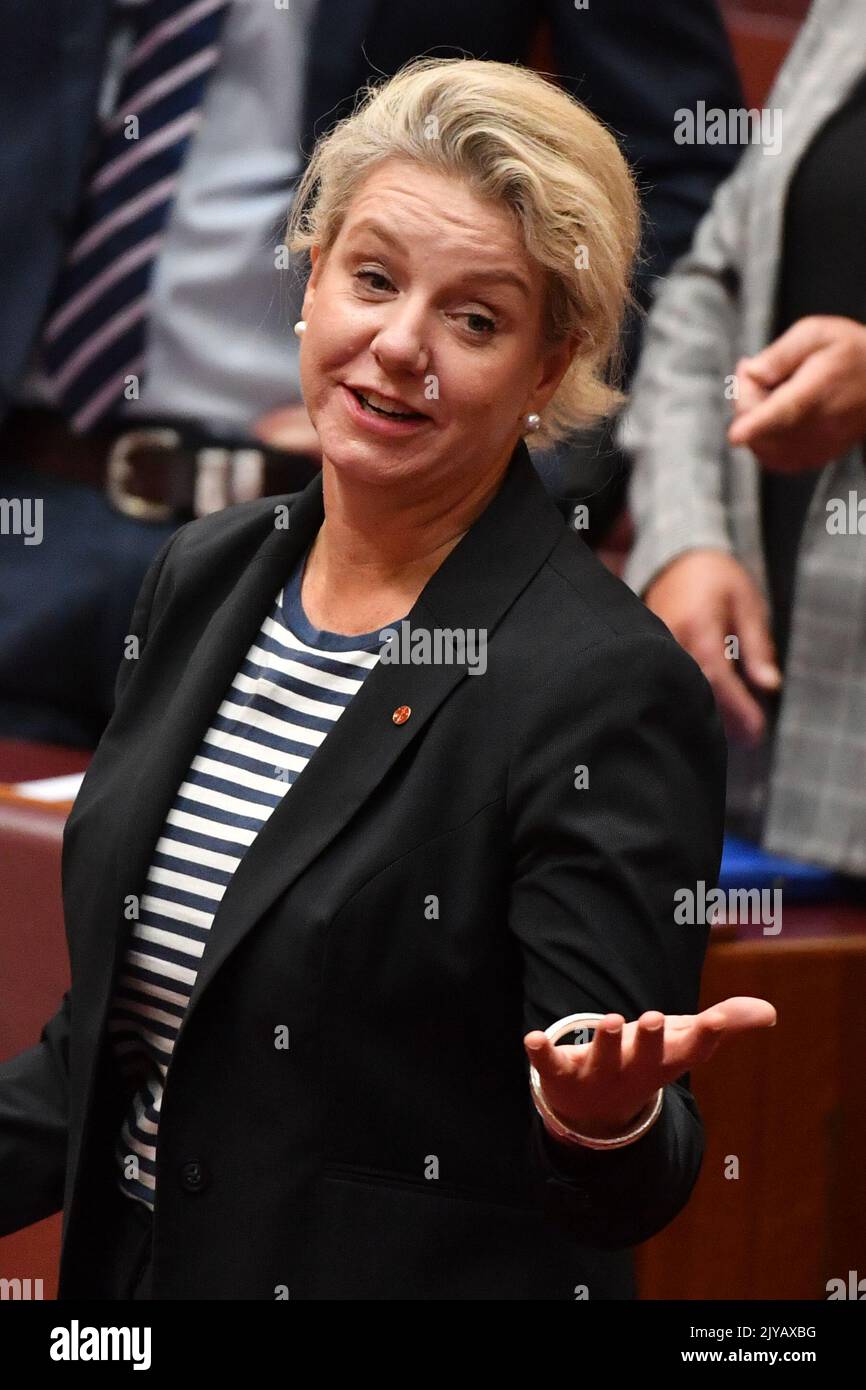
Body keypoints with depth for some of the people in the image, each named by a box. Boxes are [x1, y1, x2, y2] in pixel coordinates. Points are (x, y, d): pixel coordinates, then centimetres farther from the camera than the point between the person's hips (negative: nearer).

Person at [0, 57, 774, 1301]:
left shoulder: (610, 688, -19)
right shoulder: (203, 579, 2)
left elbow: (621, 1194, -20)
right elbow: (113, 1031, 10)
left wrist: (605, 1117, -38)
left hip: (436, 1277, -6)